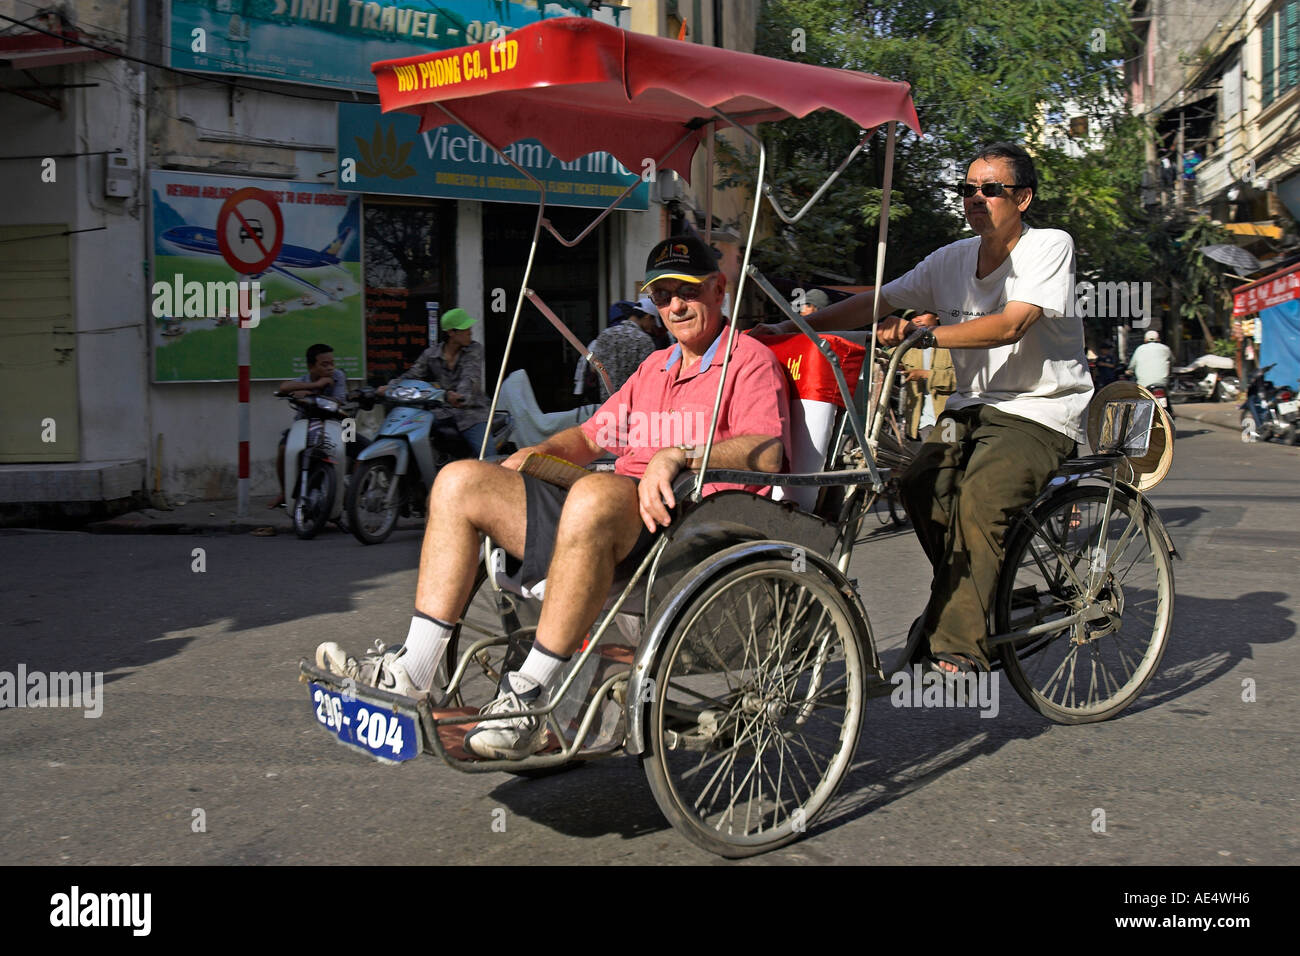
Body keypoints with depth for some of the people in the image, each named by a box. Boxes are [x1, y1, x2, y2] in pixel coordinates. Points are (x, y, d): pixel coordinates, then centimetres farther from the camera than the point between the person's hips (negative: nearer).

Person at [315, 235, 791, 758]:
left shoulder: (751, 360, 5)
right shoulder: (654, 367, 31)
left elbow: (767, 454, -13)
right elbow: (591, 435, 34)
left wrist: (678, 455, -25)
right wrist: (537, 453, 15)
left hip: (683, 516, -8)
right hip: (606, 517, 8)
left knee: (594, 494, -41)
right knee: (460, 481, -3)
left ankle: (528, 696, -35)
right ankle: (412, 672, -12)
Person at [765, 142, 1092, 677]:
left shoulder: (1050, 247, -7)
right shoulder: (952, 260, 10)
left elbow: (1009, 326, -22)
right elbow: (875, 303, 5)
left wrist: (926, 334, -33)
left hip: (1040, 412, -5)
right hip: (972, 406, 6)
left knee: (979, 496, -30)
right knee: (920, 483, -22)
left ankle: (958, 644, -21)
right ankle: (960, 598, -1)